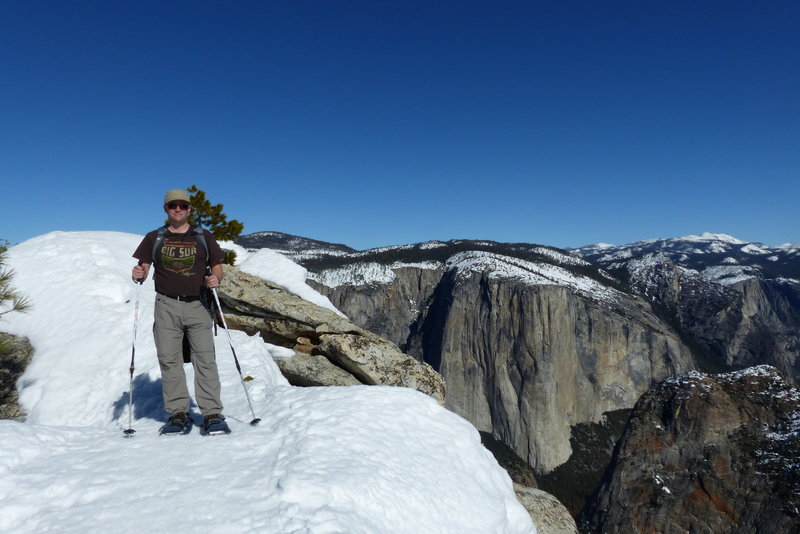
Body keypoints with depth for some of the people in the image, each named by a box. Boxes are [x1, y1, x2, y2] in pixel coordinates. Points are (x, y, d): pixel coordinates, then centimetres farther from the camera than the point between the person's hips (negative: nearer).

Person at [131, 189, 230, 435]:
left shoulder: (204, 237, 11)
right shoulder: (154, 238, 13)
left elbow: (217, 266, 13)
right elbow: (143, 268, 11)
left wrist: (215, 278, -9)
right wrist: (138, 275, -12)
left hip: (198, 305, -1)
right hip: (167, 306, 1)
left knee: (205, 358, -6)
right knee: (169, 359, 0)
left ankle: (212, 415, -4)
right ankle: (178, 414, 8)